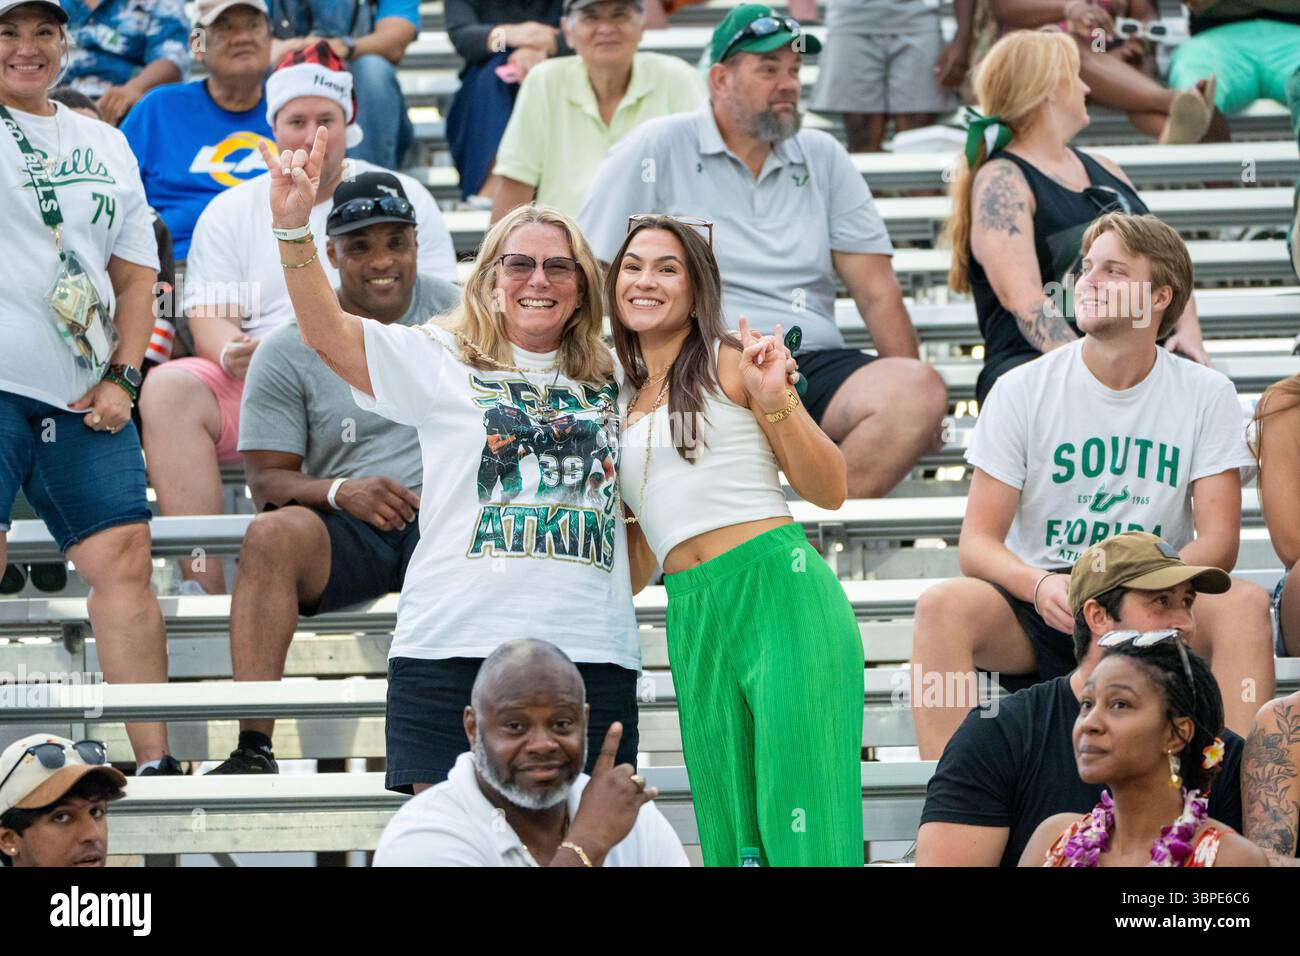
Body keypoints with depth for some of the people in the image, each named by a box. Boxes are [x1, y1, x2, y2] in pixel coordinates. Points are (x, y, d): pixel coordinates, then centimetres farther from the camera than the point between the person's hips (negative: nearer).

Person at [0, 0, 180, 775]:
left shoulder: (105, 146, 19)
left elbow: (136, 274, 18)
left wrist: (122, 378, 5)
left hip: (82, 395, 5)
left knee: (123, 559, -2)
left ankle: (156, 760, 1)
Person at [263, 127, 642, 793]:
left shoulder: (611, 382, 18)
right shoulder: (443, 363, 8)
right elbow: (326, 333, -3)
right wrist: (293, 228, -17)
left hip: (592, 655, 3)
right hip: (455, 646, -2)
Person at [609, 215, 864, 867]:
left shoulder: (730, 362, 5)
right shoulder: (622, 403, 22)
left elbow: (830, 490, 0)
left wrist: (775, 402, -13)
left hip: (779, 592, -6)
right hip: (694, 619, 6)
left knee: (803, 826, -14)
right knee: (729, 834, 3)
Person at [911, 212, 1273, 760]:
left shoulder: (1205, 395, 2)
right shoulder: (1022, 391, 0)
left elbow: (1218, 543, -5)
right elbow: (977, 543, -4)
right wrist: (1040, 586, -27)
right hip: (1037, 611, 0)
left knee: (1243, 602, -30)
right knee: (943, 606, -30)